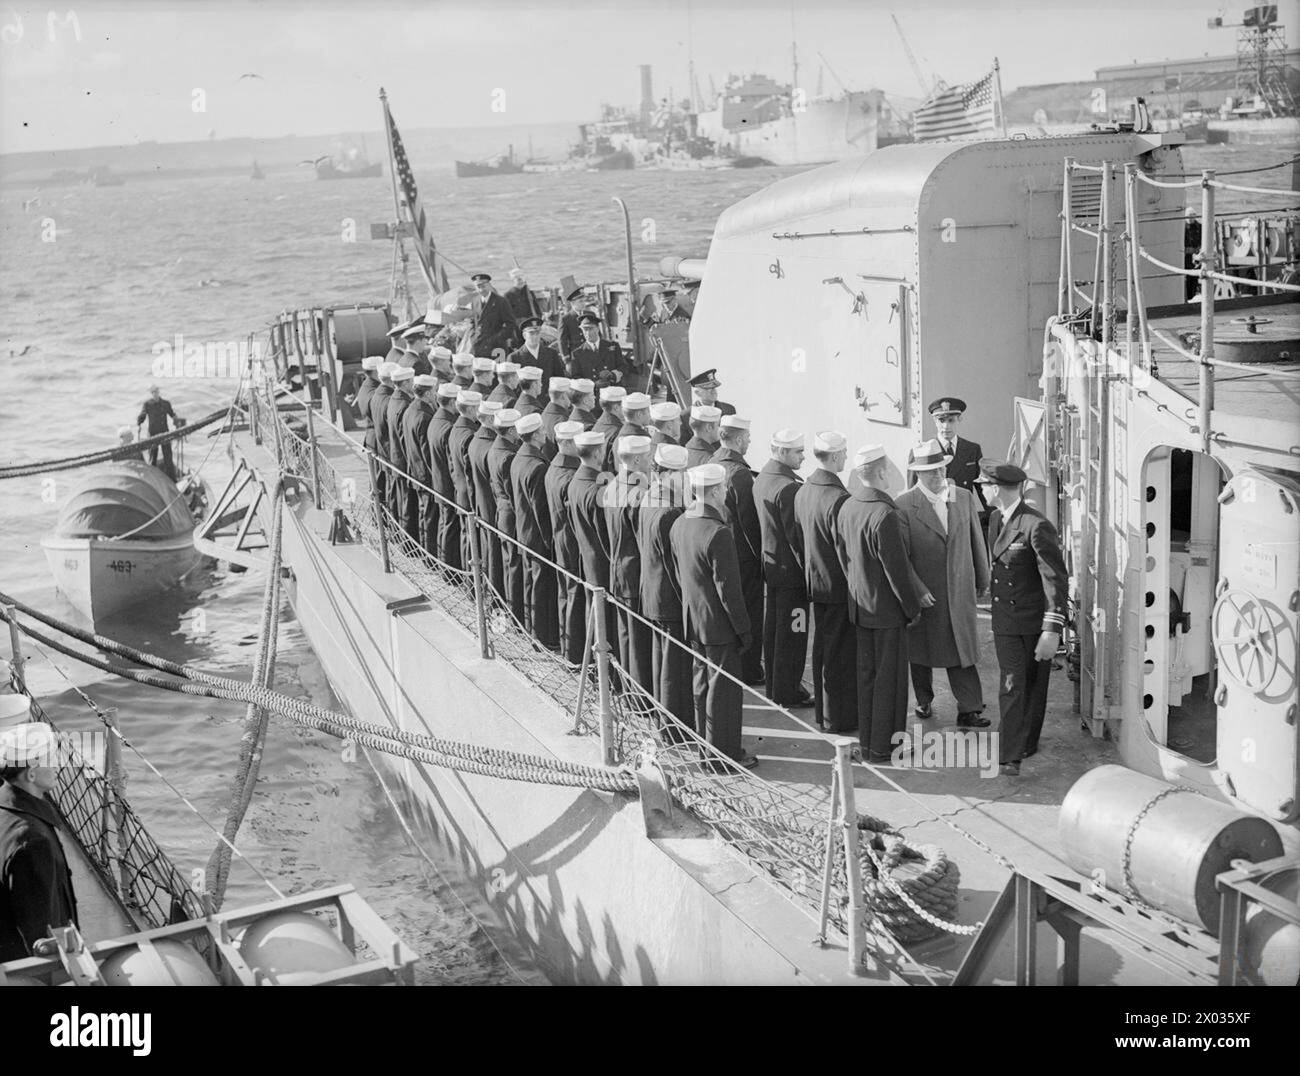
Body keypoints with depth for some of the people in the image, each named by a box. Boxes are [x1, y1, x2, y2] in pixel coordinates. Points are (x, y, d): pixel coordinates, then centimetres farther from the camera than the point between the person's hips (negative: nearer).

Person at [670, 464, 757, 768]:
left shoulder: (679, 524, 1)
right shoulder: (718, 534, -25)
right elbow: (728, 588, -21)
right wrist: (743, 628, -11)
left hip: (692, 619, 8)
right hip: (718, 624, -8)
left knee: (702, 683, 20)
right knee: (723, 686, 3)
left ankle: (704, 744, 33)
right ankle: (724, 754, 12)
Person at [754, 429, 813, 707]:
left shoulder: (762, 478, 7)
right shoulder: (788, 488, -23)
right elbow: (796, 535, -21)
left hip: (770, 563, 10)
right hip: (790, 569, -10)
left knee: (773, 628, 17)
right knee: (792, 632, 1)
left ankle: (775, 686, 28)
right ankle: (787, 693, 9)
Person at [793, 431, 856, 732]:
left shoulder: (803, 491, 3)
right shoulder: (838, 498, -24)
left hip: (815, 581, 8)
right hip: (839, 585, -8)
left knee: (822, 647, 18)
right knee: (840, 652, 3)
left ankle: (823, 711, 29)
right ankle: (839, 718, 12)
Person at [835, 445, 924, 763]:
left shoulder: (847, 507, 0)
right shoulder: (884, 515, -25)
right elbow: (896, 569, -21)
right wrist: (913, 607, -8)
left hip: (860, 605, 8)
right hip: (887, 609, -8)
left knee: (866, 674, 17)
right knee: (889, 678, 5)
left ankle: (866, 741, 28)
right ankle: (881, 747, 14)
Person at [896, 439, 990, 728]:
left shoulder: (965, 499, 3)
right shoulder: (904, 505, -10)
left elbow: (977, 543, 11)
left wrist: (982, 580, 16)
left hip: (959, 592, 2)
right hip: (922, 592, -2)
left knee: (963, 650, -1)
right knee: (920, 650, 13)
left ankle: (969, 711, 3)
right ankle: (924, 701, 33)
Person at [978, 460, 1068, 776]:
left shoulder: (1036, 526, -20)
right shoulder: (995, 517, 4)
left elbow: (1056, 580, -20)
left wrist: (1052, 631, -23)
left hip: (1036, 622, -5)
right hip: (1005, 621, 5)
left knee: (1034, 687, 12)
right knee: (1012, 688, -1)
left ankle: (1027, 742, 28)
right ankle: (1010, 756, 1)